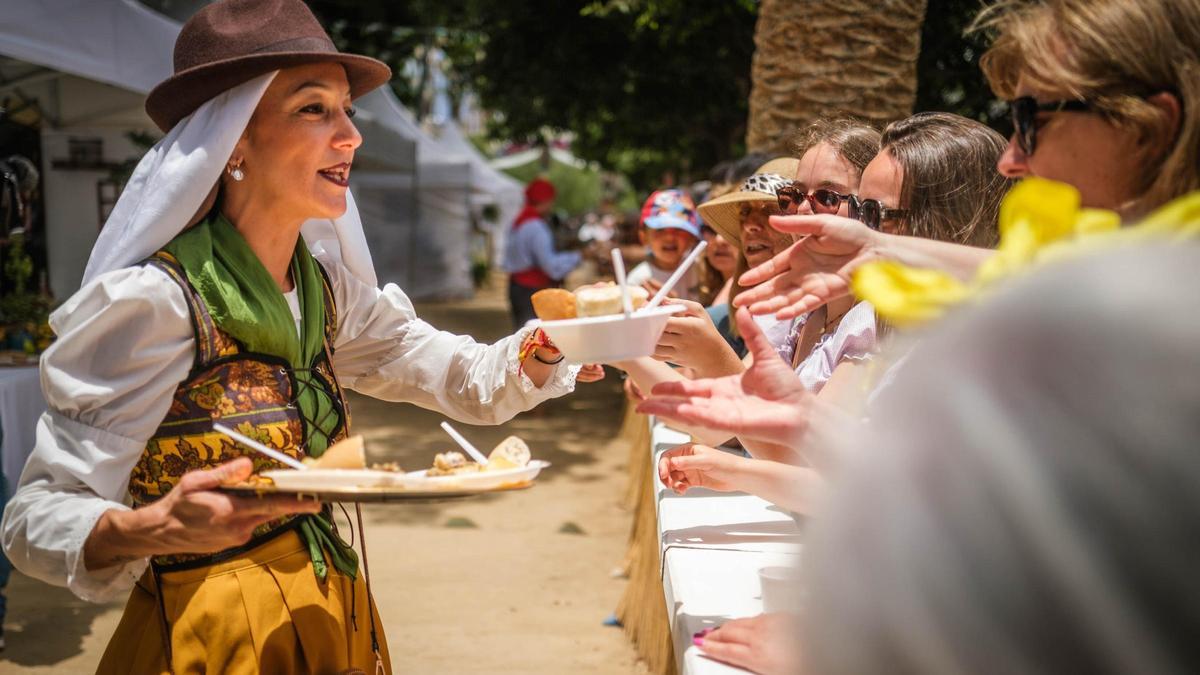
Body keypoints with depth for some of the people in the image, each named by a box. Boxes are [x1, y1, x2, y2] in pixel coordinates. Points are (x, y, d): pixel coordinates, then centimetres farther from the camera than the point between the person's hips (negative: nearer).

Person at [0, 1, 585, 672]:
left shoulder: (324, 284, 0)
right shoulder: (154, 301, -21)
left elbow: (466, 380, 5)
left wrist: (548, 342, -16)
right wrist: (150, 530, -40)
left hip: (332, 616, 7)